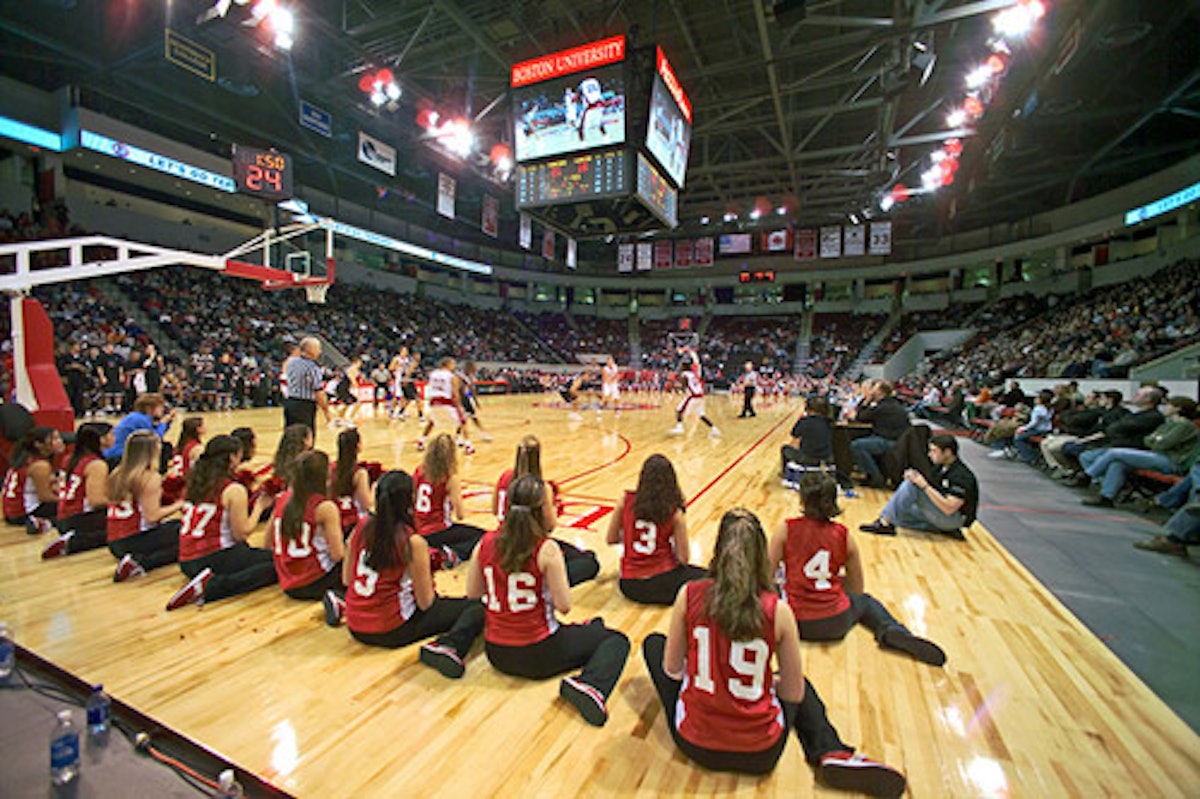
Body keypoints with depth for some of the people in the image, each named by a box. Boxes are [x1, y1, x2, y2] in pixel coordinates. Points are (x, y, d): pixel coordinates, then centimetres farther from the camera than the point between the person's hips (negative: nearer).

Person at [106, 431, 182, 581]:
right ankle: (140, 563, -17)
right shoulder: (151, 477, -16)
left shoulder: (117, 474, 7)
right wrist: (178, 505, -6)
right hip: (135, 542, -9)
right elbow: (152, 516, -22)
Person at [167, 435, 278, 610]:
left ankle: (202, 580, 6)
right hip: (215, 558, -9)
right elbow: (241, 534, -13)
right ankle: (211, 586, -18)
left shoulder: (194, 482, 8)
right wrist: (260, 506, 0)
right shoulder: (234, 490, -15)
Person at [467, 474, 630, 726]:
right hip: (538, 657, -7)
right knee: (616, 640, 4)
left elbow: (472, 593, 3)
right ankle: (589, 687, -17)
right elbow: (564, 606, -17)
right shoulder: (546, 550, -21)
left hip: (496, 654, 7)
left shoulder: (486, 543, -8)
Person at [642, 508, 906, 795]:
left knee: (653, 642, 22)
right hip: (761, 755, 0)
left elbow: (671, 669, -2)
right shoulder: (778, 611, -13)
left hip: (695, 744, 0)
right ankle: (831, 752, 13)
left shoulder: (689, 595, -13)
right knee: (800, 684, 32)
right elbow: (794, 694, -2)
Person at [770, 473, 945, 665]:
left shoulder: (786, 529, -8)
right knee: (864, 601, 30)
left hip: (797, 622, 0)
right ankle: (892, 630, 5)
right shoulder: (843, 536, 0)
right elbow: (857, 589, 10)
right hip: (835, 624, 0)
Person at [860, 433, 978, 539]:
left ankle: (885, 524, -23)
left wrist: (924, 486, -30)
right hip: (940, 515, 10)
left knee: (911, 484, -26)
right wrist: (916, 477, -10)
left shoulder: (961, 476, -22)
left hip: (955, 518, -10)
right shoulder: (943, 467, 5)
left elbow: (949, 508, -29)